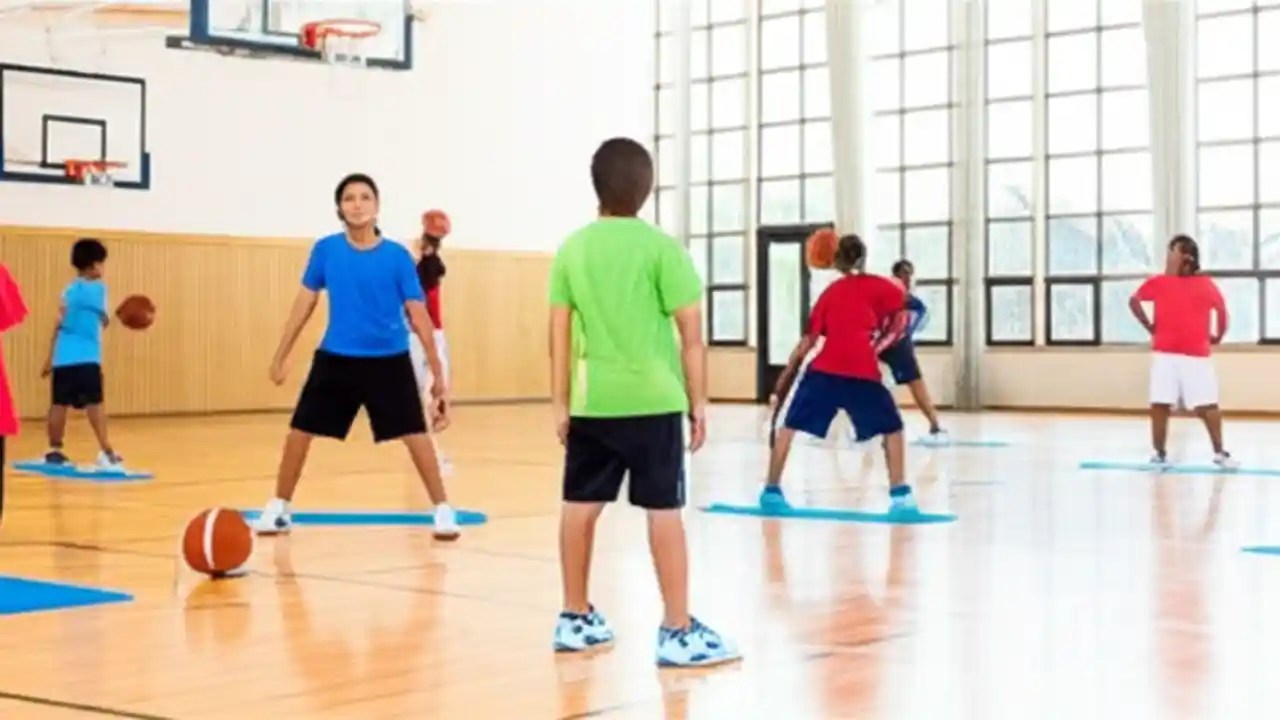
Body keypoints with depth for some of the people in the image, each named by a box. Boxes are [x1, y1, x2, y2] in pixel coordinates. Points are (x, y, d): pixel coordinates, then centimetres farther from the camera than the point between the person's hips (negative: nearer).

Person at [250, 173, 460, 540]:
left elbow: (419, 316, -4)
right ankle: (279, 510, 21)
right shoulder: (325, 250, -1)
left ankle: (443, 511, 8)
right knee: (299, 431, 4)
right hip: (335, 359, 2)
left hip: (389, 361, -2)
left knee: (415, 435, -5)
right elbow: (304, 304, 8)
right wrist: (280, 356, 9)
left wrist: (437, 374, -4)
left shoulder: (397, 256, -7)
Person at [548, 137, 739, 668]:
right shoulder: (661, 247, -6)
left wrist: (560, 402, 12)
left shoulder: (572, 249, 4)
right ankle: (678, 632, 0)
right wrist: (698, 401, 2)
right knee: (664, 510, -1)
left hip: (591, 401, 4)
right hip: (653, 400, -4)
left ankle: (575, 619, 24)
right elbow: (691, 332, -5)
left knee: (580, 504, 13)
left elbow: (560, 331, 6)